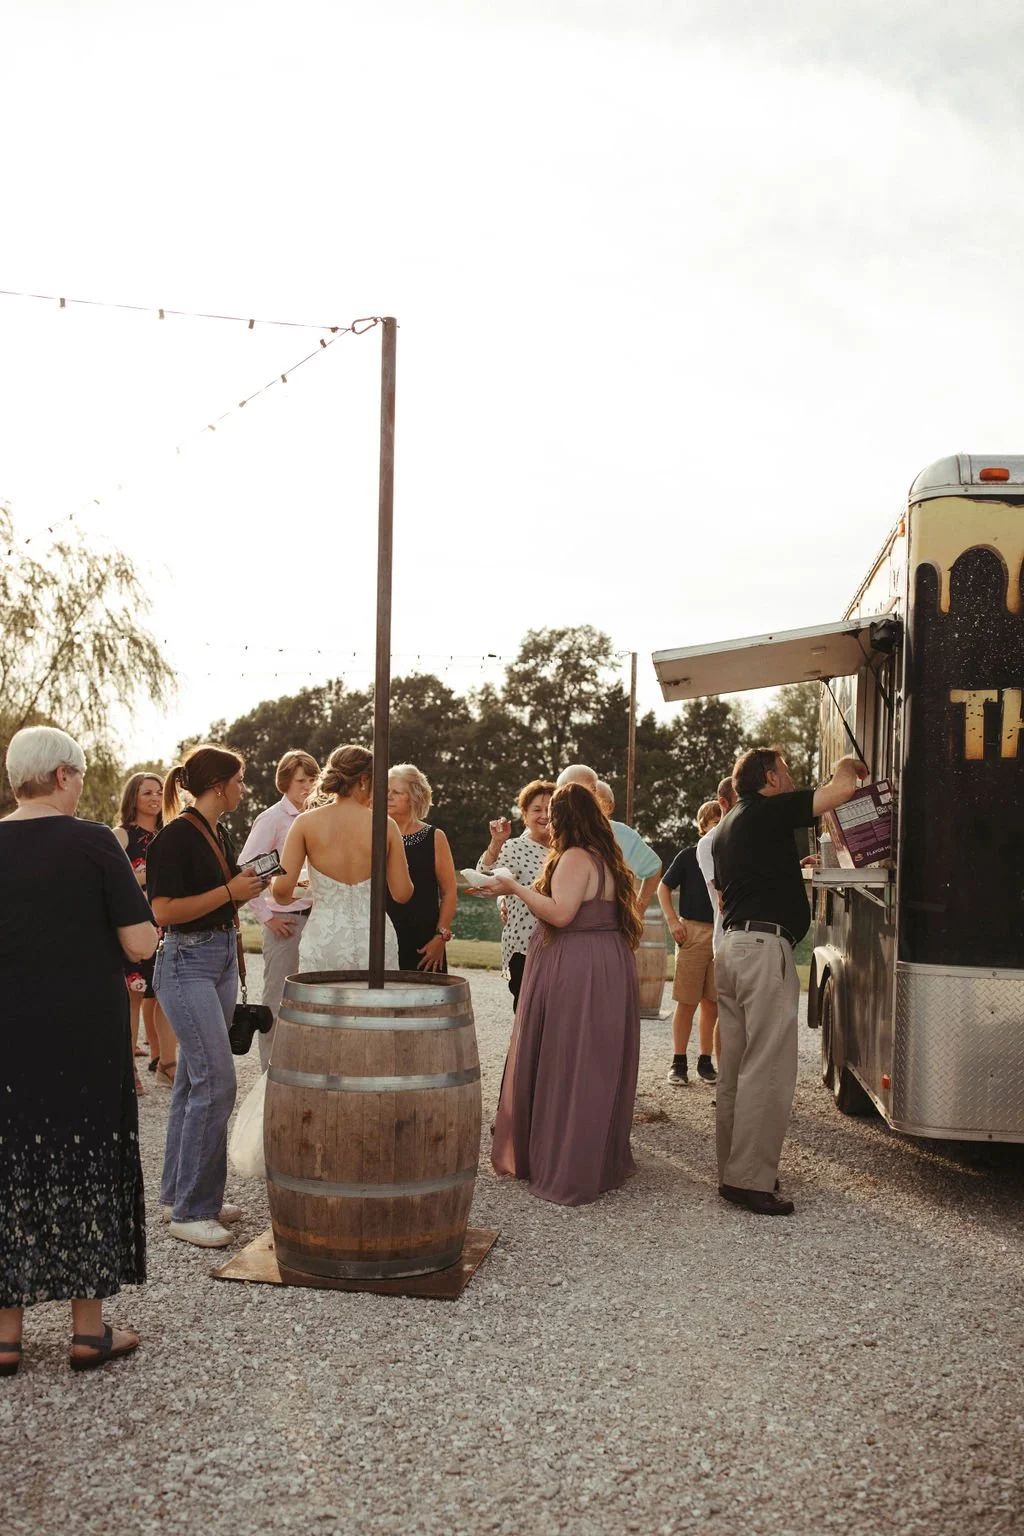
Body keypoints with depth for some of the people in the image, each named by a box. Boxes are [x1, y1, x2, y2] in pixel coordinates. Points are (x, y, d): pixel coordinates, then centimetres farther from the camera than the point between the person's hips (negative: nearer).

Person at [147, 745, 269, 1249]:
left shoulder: (219, 836, 12)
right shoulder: (176, 835, -15)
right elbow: (163, 911, -20)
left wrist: (249, 884, 7)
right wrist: (230, 892, -18)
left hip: (221, 959, 9)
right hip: (186, 963, -9)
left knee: (194, 1081, 13)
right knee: (216, 1082, -11)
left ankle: (178, 1194, 22)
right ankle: (190, 1211, -2)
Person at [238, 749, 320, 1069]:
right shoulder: (272, 819, -8)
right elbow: (244, 870, -14)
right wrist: (266, 916, -12)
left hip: (310, 917, 6)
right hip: (284, 920, -6)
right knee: (278, 998, -1)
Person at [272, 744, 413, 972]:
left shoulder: (306, 822, -2)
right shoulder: (385, 825, -1)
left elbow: (281, 888, -6)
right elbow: (402, 893, 4)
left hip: (323, 939, 0)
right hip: (376, 939, 0)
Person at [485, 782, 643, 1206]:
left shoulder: (575, 858, -14)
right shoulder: (606, 858, 14)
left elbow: (560, 913, -24)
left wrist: (517, 888, -14)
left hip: (575, 973, -10)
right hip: (608, 965, 10)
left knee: (568, 1066, -3)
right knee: (596, 1068, 16)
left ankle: (569, 1172, 3)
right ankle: (602, 1162, 26)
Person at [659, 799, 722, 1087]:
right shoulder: (689, 855, 0)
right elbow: (663, 888, 5)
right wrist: (673, 921, -5)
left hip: (723, 934, 3)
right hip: (693, 932, -3)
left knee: (712, 1003, 6)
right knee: (686, 1002, -1)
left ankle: (705, 1061, 16)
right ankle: (678, 1062, 6)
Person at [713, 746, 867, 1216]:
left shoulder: (727, 828, 21)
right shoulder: (768, 811, -7)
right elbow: (840, 790, -13)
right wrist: (846, 766, 9)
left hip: (731, 945, 10)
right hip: (765, 947, -10)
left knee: (735, 1068, 11)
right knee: (768, 1069, -7)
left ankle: (733, 1171, 17)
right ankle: (750, 1179, -6)